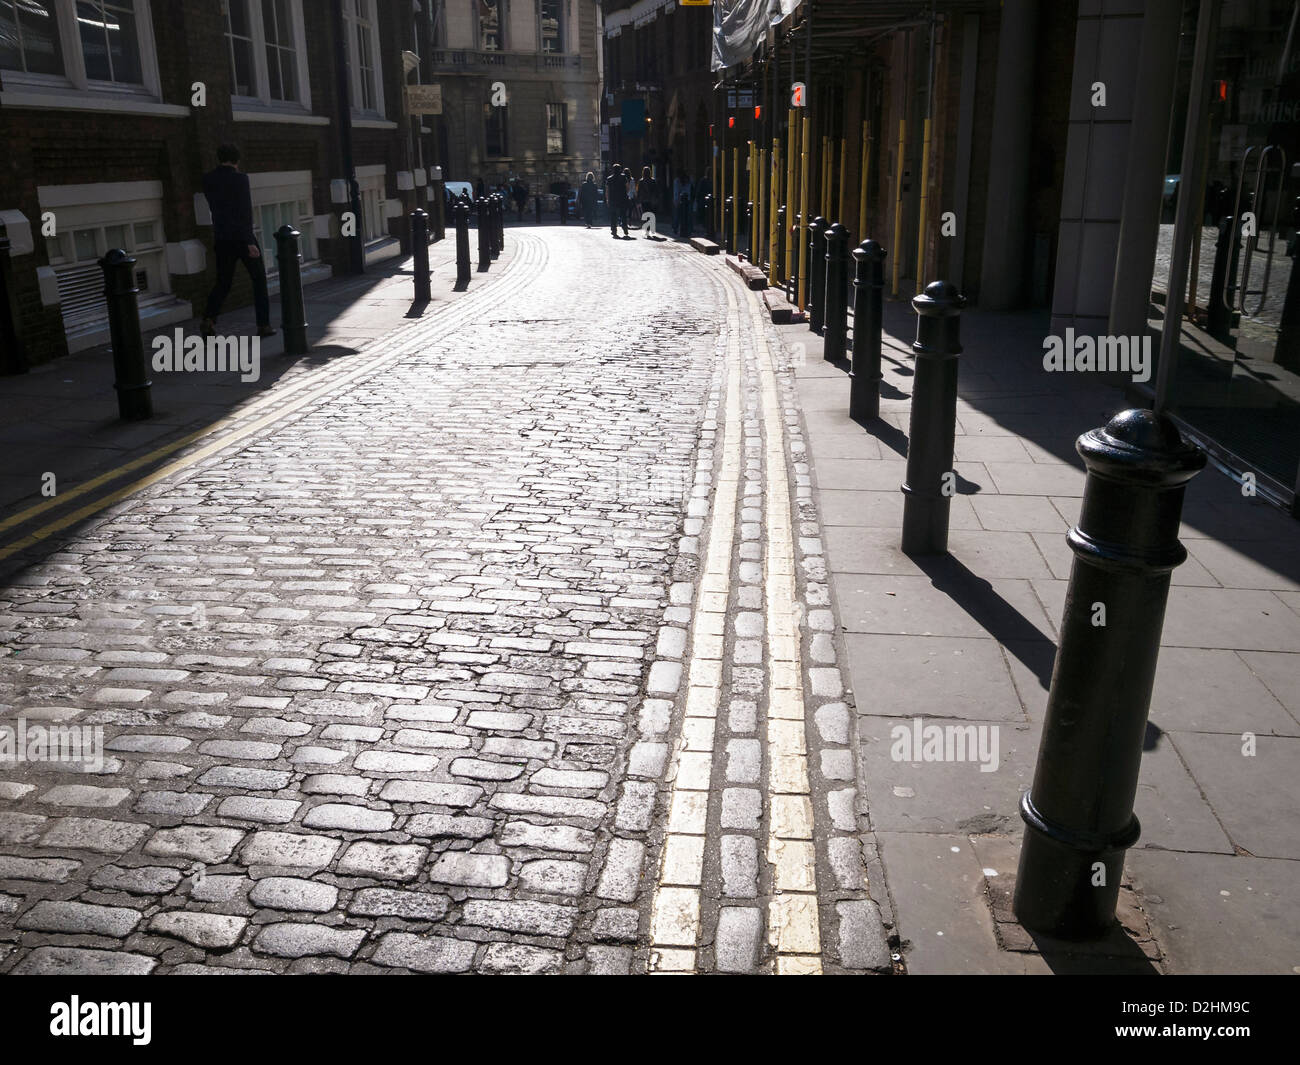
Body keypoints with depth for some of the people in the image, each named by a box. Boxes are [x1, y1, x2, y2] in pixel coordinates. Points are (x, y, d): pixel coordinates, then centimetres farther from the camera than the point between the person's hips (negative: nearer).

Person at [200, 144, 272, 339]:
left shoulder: (208, 180, 4)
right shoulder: (240, 179, -11)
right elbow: (246, 212, -16)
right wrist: (250, 242, -16)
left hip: (221, 239, 5)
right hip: (242, 237, -4)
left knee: (223, 282, 11)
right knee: (259, 279, 9)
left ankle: (208, 319, -10)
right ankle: (263, 325, 7)